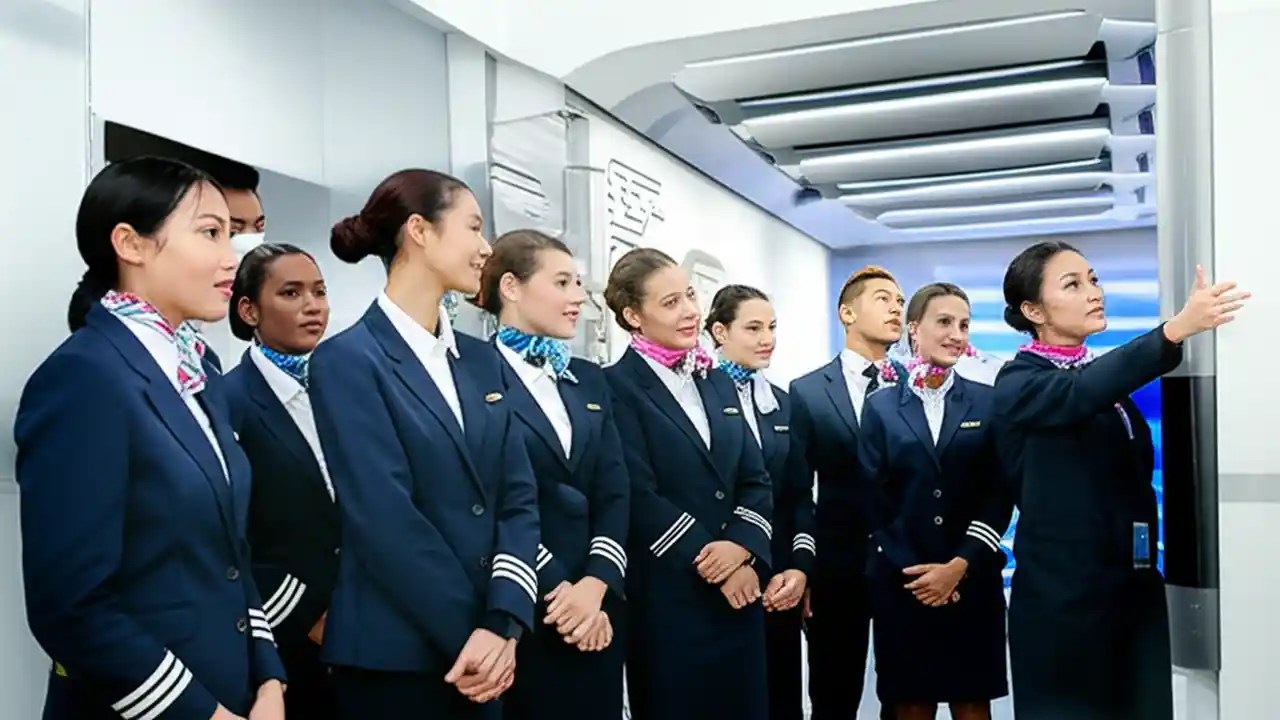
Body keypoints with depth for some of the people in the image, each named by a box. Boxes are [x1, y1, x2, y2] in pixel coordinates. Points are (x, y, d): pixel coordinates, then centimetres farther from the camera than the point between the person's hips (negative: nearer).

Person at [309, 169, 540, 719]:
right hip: (393, 657, -6)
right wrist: (472, 633, -14)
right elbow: (388, 521, -17)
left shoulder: (481, 359, 9)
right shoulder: (348, 360, -10)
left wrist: (503, 621, -12)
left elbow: (519, 497, 1)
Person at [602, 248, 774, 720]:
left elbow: (755, 480, 8)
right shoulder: (617, 388, -8)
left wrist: (742, 547, -10)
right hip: (669, 596, -6)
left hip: (740, 588, 6)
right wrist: (712, 564, -14)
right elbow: (639, 498, -15)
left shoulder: (718, 381, 13)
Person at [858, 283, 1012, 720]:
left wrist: (960, 565, -10)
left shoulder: (988, 403, 5)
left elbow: (1000, 495, -1)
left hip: (973, 579, 0)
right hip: (902, 581, 0)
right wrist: (913, 569, -9)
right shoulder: (881, 407, 4)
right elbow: (873, 499, 0)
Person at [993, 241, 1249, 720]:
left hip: (1135, 589, 6)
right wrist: (1177, 327, -40)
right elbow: (1079, 395, -31)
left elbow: (1135, 475, 16)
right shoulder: (1018, 382, -8)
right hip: (1063, 597, -6)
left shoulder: (1104, 373, 12)